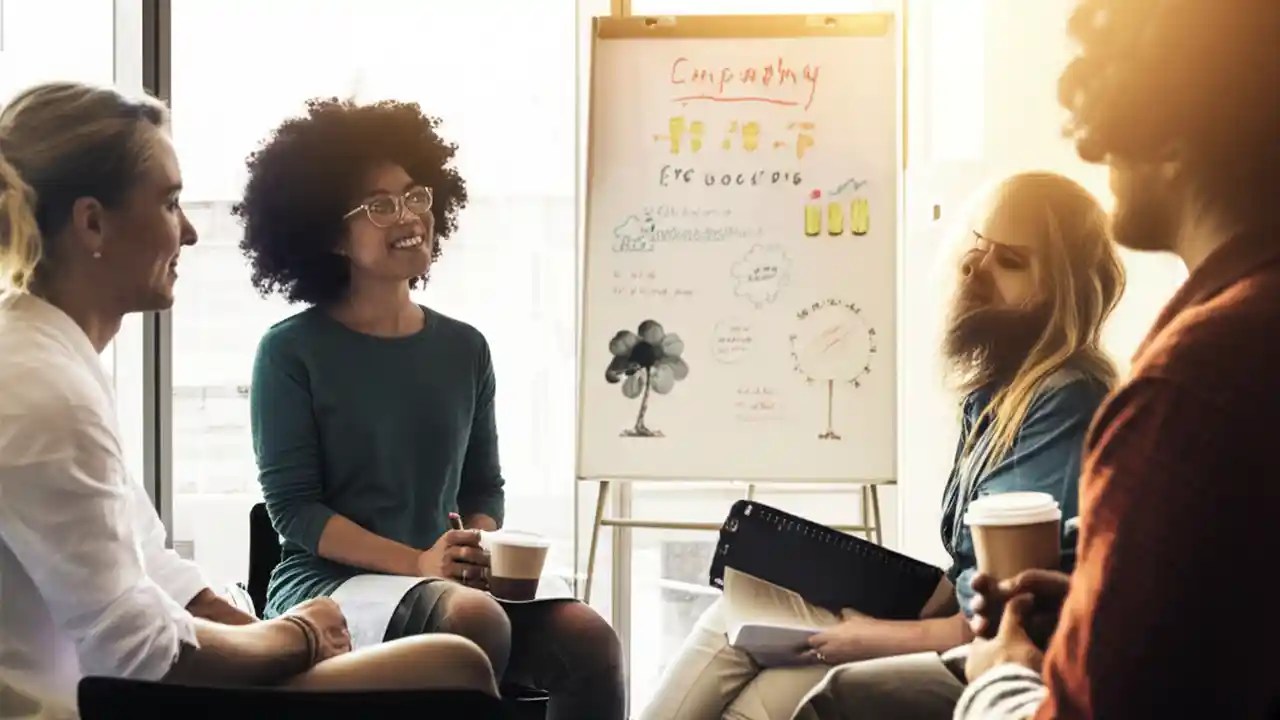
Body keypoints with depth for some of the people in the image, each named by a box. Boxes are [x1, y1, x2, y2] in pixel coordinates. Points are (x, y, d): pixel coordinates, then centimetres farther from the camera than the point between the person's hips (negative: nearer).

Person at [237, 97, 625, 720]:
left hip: (447, 582, 5)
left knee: (589, 639, -25)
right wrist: (418, 562, -20)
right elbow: (292, 506, -7)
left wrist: (484, 549, -7)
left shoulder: (464, 349, 13)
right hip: (327, 583, -5)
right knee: (476, 619, -36)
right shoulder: (291, 351, -1)